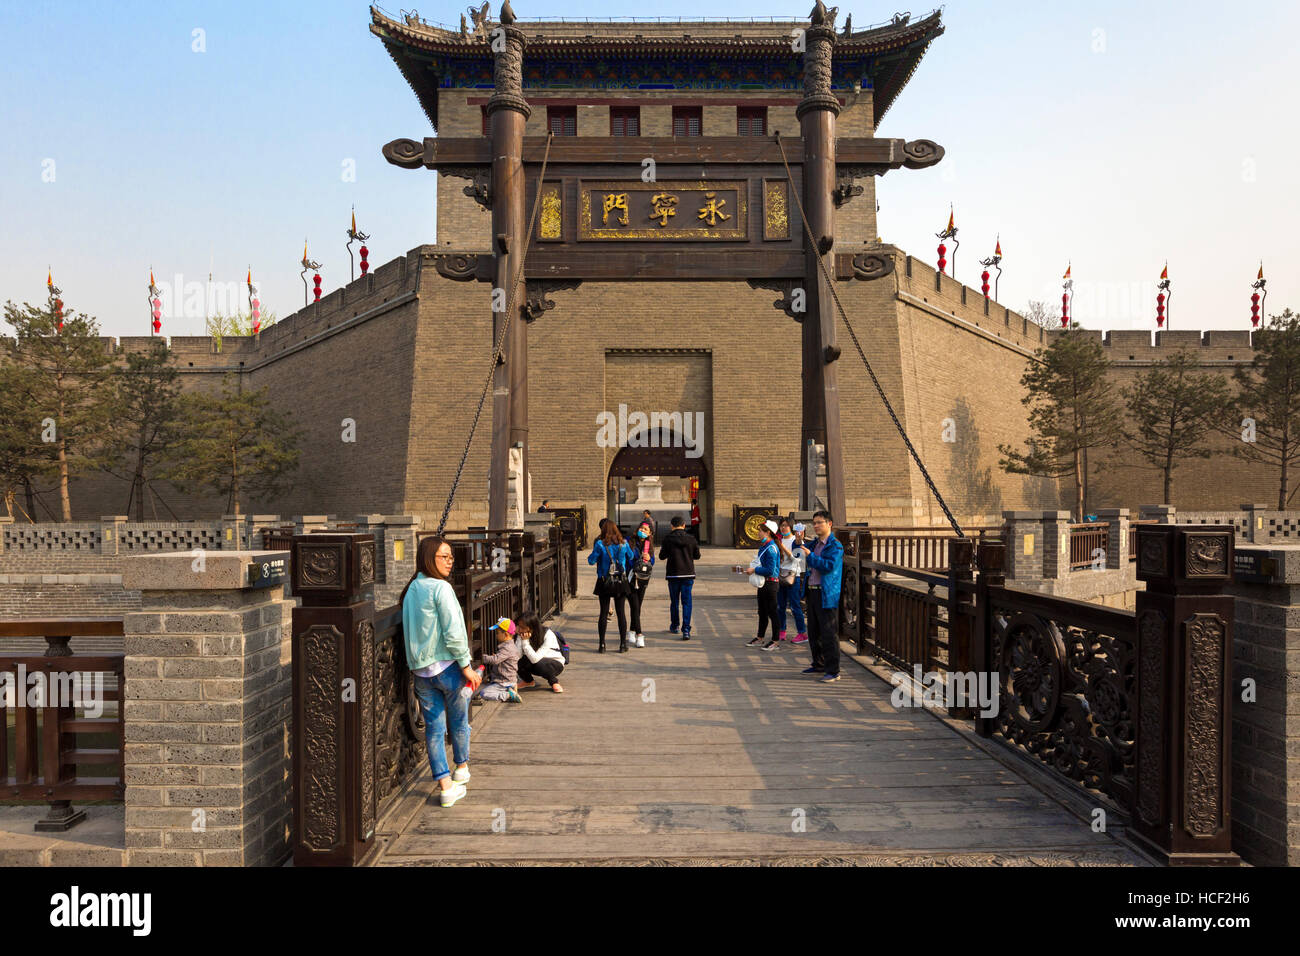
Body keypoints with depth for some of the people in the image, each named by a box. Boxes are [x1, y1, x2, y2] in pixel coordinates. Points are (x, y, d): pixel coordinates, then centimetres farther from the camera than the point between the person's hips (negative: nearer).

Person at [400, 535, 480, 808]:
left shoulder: (410, 589, 8)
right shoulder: (441, 588, -15)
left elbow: (410, 630, 14)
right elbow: (454, 633, -20)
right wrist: (467, 666, -14)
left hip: (420, 670, 6)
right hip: (447, 666, -6)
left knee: (434, 726, 9)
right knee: (459, 721, 16)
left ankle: (445, 785, 12)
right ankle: (462, 768, 34)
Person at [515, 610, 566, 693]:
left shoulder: (548, 635, -29)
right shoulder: (522, 635, -13)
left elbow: (535, 659, -36)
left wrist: (525, 641, -36)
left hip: (555, 664, -5)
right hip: (538, 666, 5)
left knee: (538, 663, -37)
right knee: (518, 661, -25)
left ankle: (554, 681, -6)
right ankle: (528, 681, 7)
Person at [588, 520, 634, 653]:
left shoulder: (600, 544, -12)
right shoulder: (623, 543, -3)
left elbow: (591, 561, -6)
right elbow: (630, 557, 12)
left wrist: (593, 553, 12)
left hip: (604, 583, -1)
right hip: (621, 582, 2)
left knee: (604, 613, 7)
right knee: (621, 613, 8)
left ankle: (602, 645, 8)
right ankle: (623, 644, 9)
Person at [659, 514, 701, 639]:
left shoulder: (668, 539, -9)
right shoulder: (691, 539, -4)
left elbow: (662, 556, -1)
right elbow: (697, 555, 5)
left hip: (673, 574, 0)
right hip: (688, 574, 0)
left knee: (674, 601, 15)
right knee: (686, 602, 2)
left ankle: (674, 626, 29)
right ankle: (686, 629, -8)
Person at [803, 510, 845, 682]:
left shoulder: (835, 546, -10)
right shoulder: (815, 544, 15)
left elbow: (829, 566, -21)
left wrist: (810, 555, -23)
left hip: (826, 595, -8)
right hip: (812, 592, 8)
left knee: (828, 633, -7)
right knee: (814, 632, 16)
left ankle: (833, 671, -1)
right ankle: (819, 665, 28)